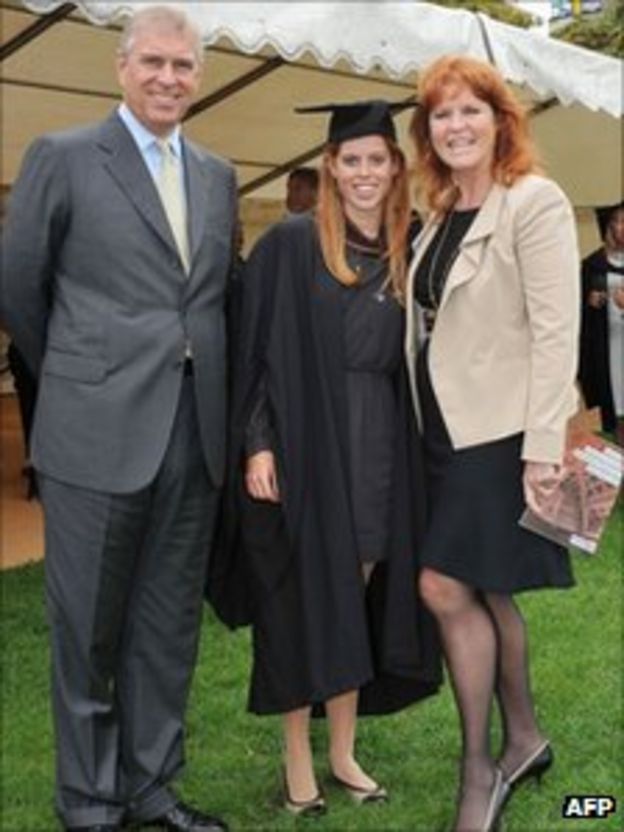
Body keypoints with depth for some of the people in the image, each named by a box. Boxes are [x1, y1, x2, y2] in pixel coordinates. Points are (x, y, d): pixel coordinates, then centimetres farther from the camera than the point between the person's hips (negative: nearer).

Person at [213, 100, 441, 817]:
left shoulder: (405, 254, 10)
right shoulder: (291, 243, -5)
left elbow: (406, 364, 14)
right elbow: (256, 348, -8)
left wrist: (399, 455, 9)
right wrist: (257, 444, -15)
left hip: (377, 454, 5)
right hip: (303, 444, -5)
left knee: (358, 599, 10)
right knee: (303, 604, 2)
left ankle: (343, 753, 24)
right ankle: (297, 765, 15)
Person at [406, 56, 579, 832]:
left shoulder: (535, 201, -11)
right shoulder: (440, 217, 12)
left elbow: (556, 330, -17)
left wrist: (542, 446, -22)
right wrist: (426, 429, 9)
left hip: (499, 434, -8)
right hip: (447, 432, 8)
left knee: (446, 589, -8)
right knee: (485, 592, 14)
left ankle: (479, 769, 9)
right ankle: (523, 739, 31)